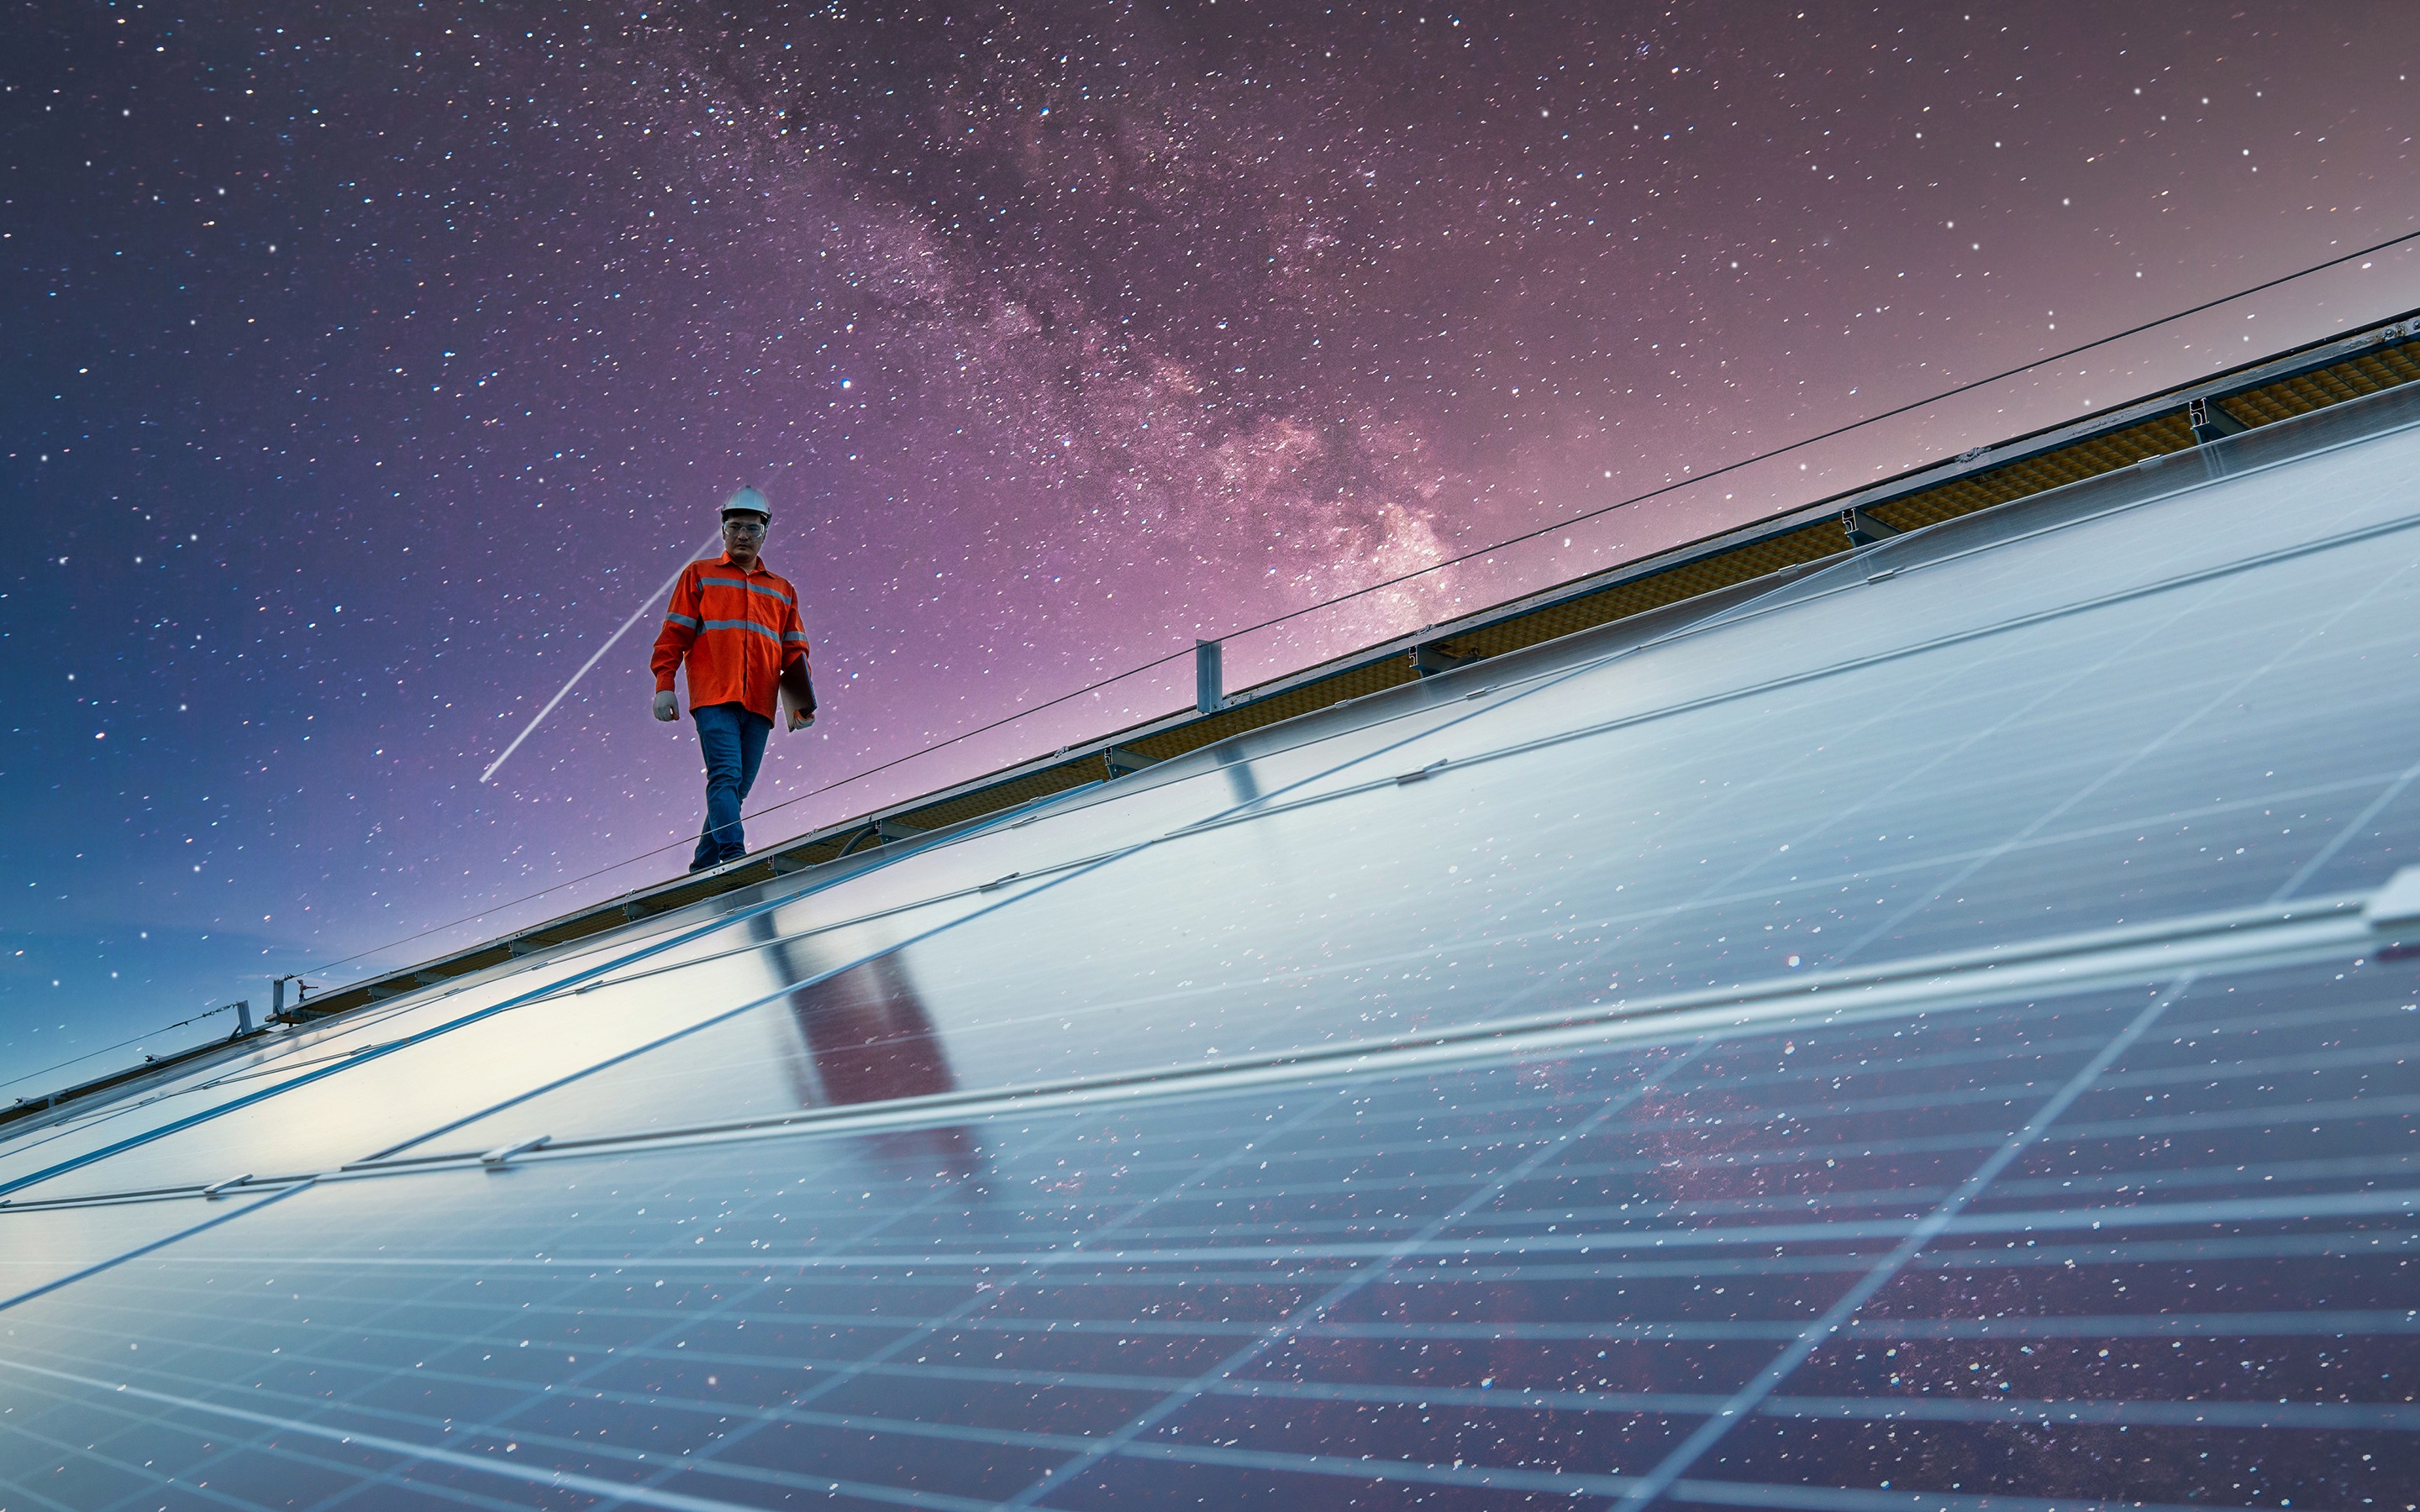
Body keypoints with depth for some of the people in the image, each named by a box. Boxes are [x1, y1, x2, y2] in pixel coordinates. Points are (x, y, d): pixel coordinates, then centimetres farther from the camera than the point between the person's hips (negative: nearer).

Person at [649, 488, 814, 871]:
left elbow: (795, 652, 17)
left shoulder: (782, 590, 22)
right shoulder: (699, 575, 16)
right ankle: (733, 855, -29)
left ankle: (704, 866, 9)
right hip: (714, 696, -3)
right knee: (725, 775, -19)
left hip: (759, 703, 3)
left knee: (739, 787, 1)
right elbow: (674, 635, 9)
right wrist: (664, 685, -2)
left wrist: (802, 703, 5)